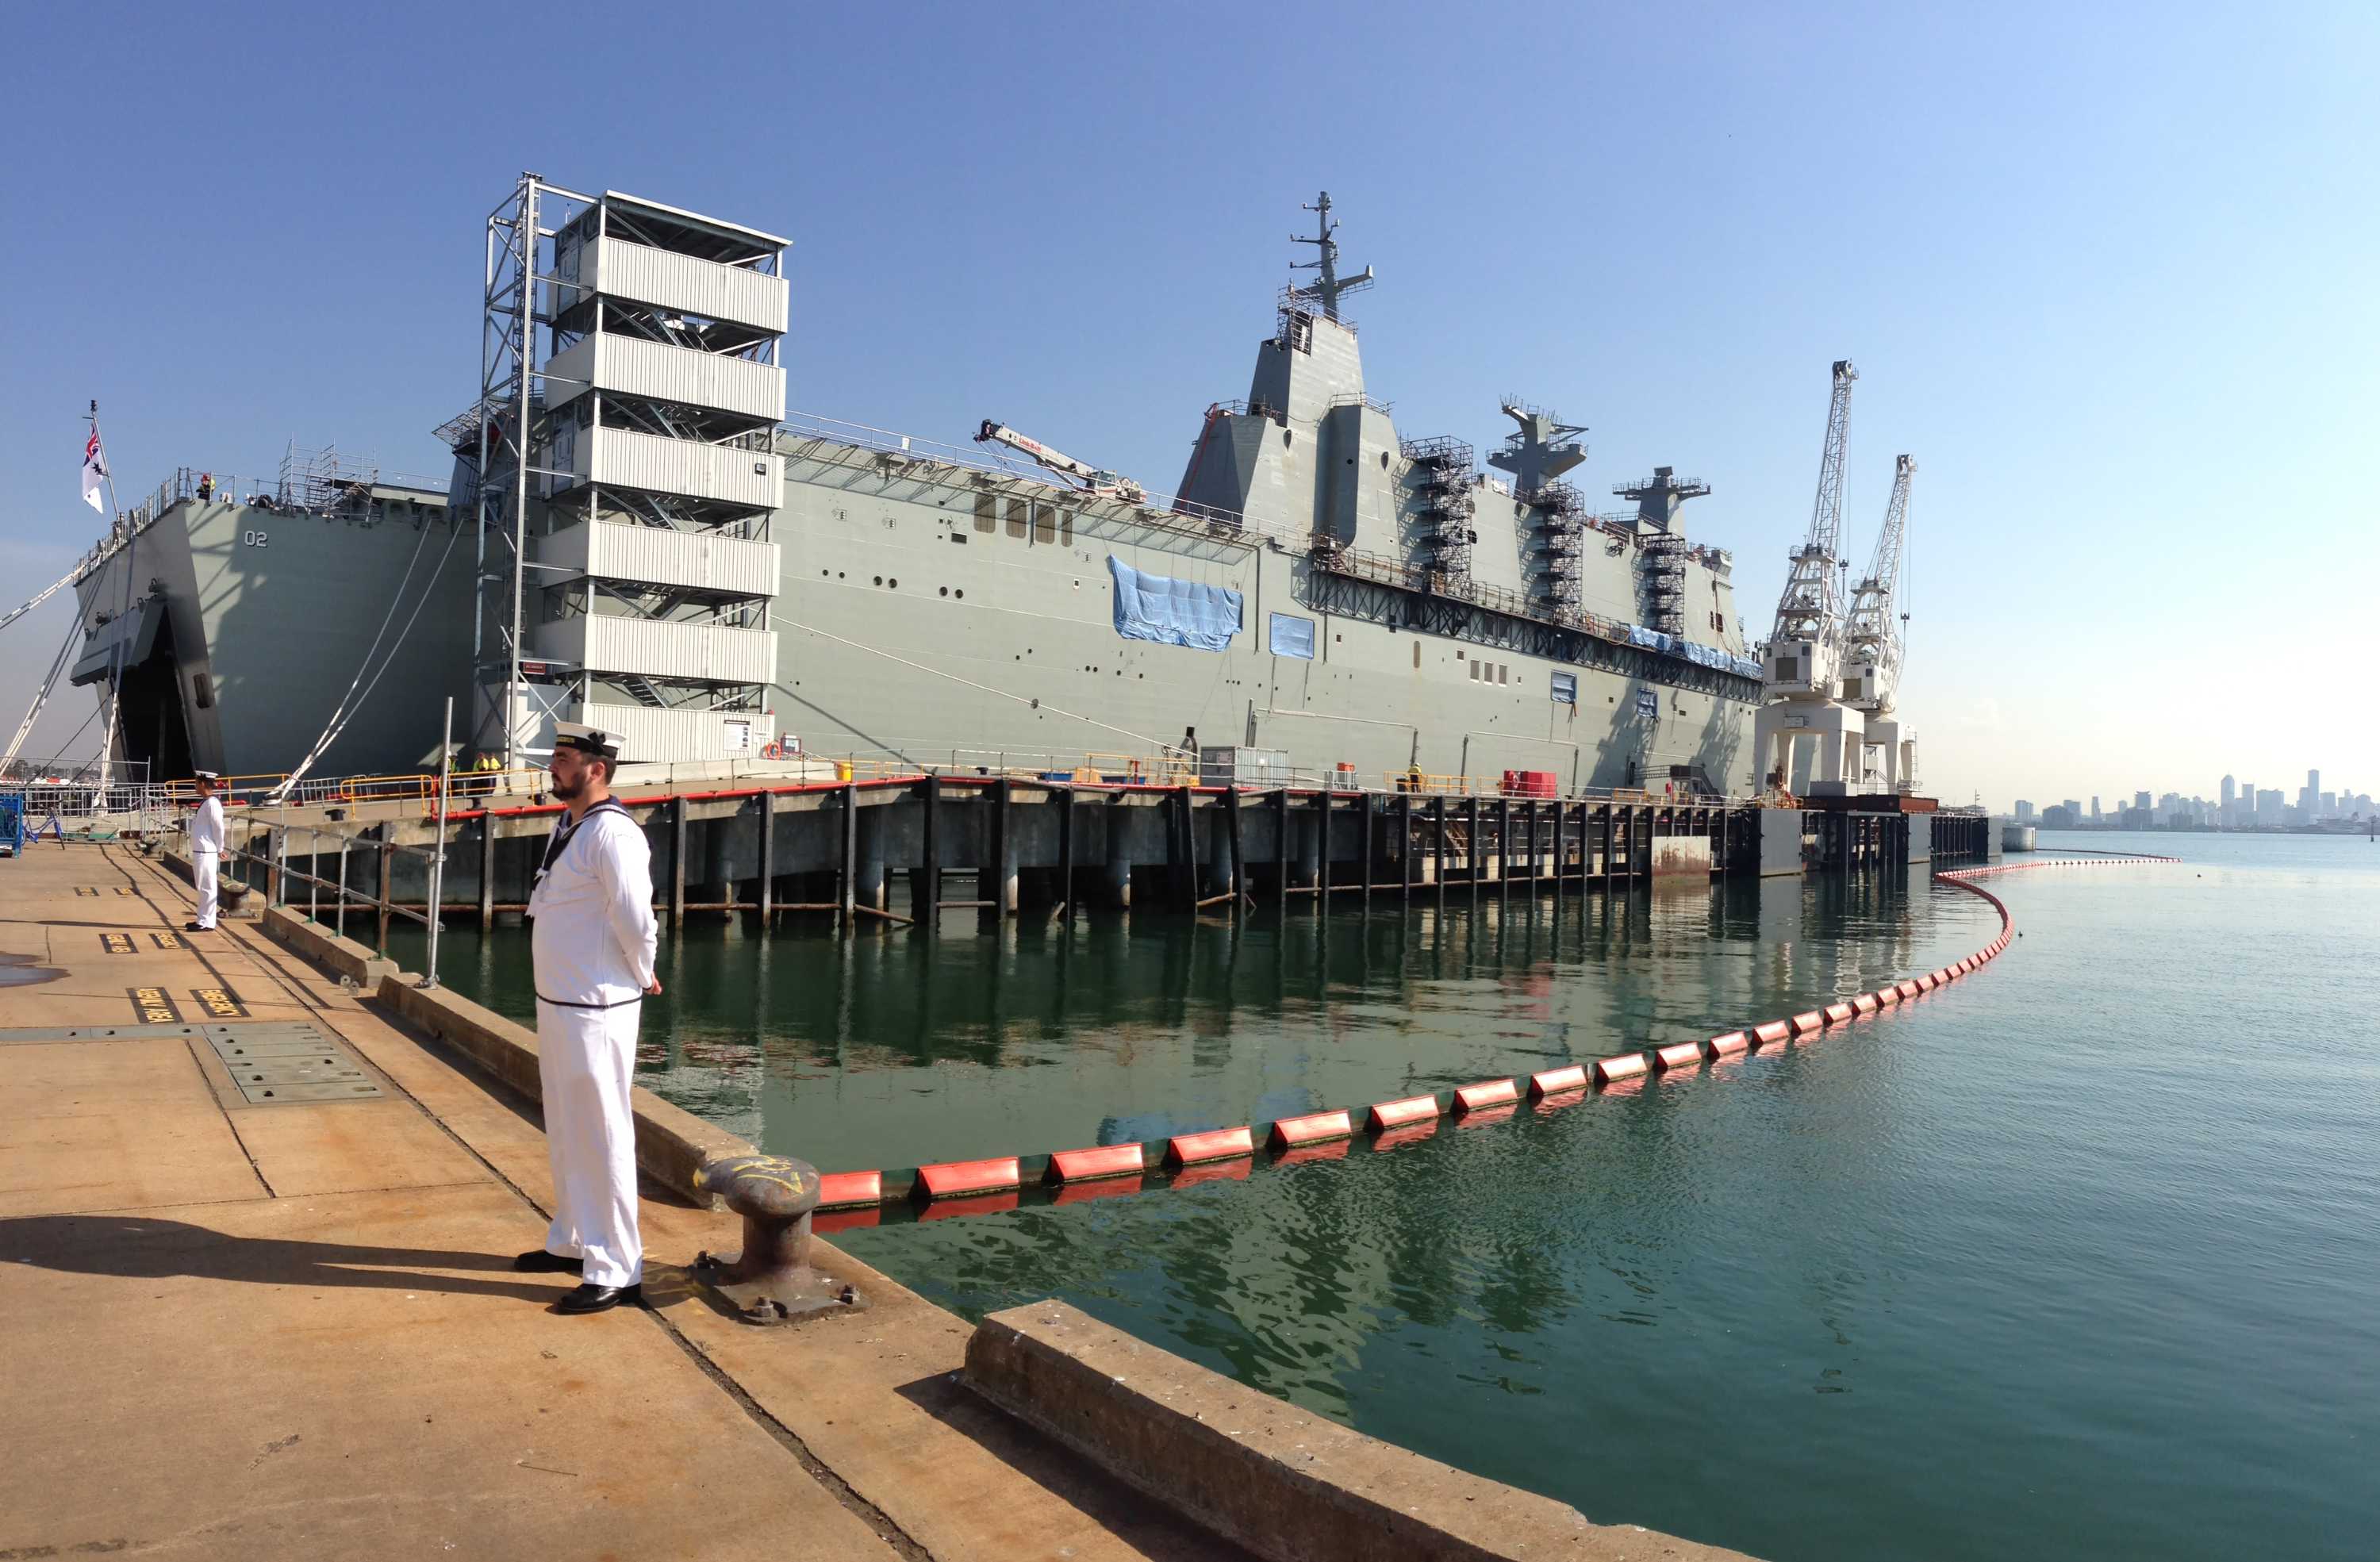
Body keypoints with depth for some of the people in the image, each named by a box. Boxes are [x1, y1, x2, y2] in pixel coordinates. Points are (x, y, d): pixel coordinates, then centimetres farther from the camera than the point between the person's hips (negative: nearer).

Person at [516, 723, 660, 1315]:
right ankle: (571, 1243, 38)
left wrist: (642, 976, -8)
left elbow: (636, 921, -26)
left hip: (594, 1011, -10)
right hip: (557, 1003, 10)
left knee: (601, 1137, -2)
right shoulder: (568, 826, 11)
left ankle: (616, 1271, 8)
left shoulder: (612, 834, -21)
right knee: (565, 1132, 22)